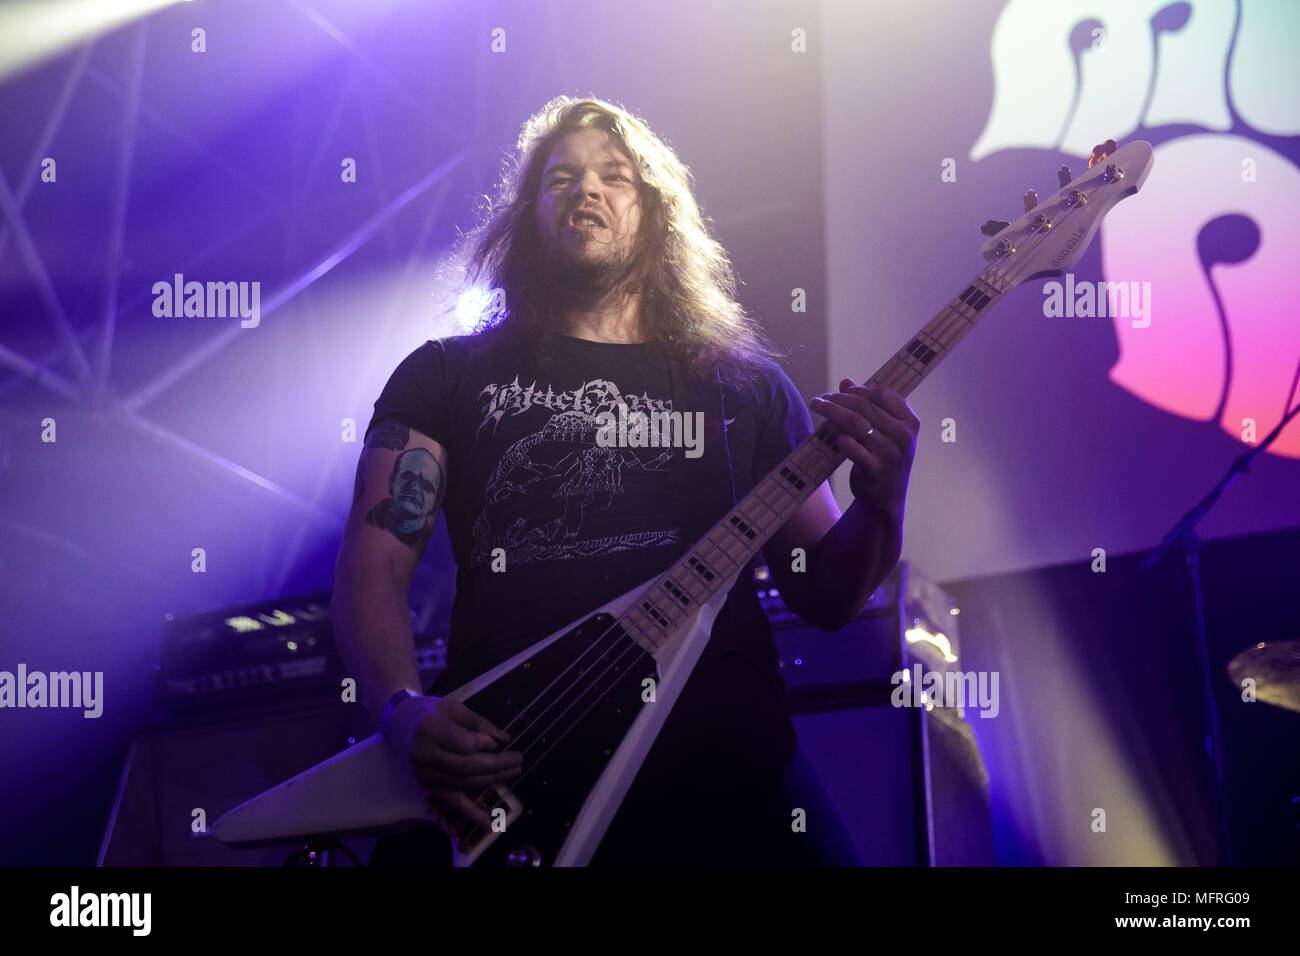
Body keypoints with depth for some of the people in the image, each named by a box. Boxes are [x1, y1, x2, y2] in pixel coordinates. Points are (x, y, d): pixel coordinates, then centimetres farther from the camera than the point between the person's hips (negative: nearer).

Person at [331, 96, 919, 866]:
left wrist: (881, 507, -6)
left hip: (720, 752, 1)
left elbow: (825, 598, 15)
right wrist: (407, 710, -12)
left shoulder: (744, 385, 17)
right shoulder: (448, 375, 14)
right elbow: (374, 561, 6)